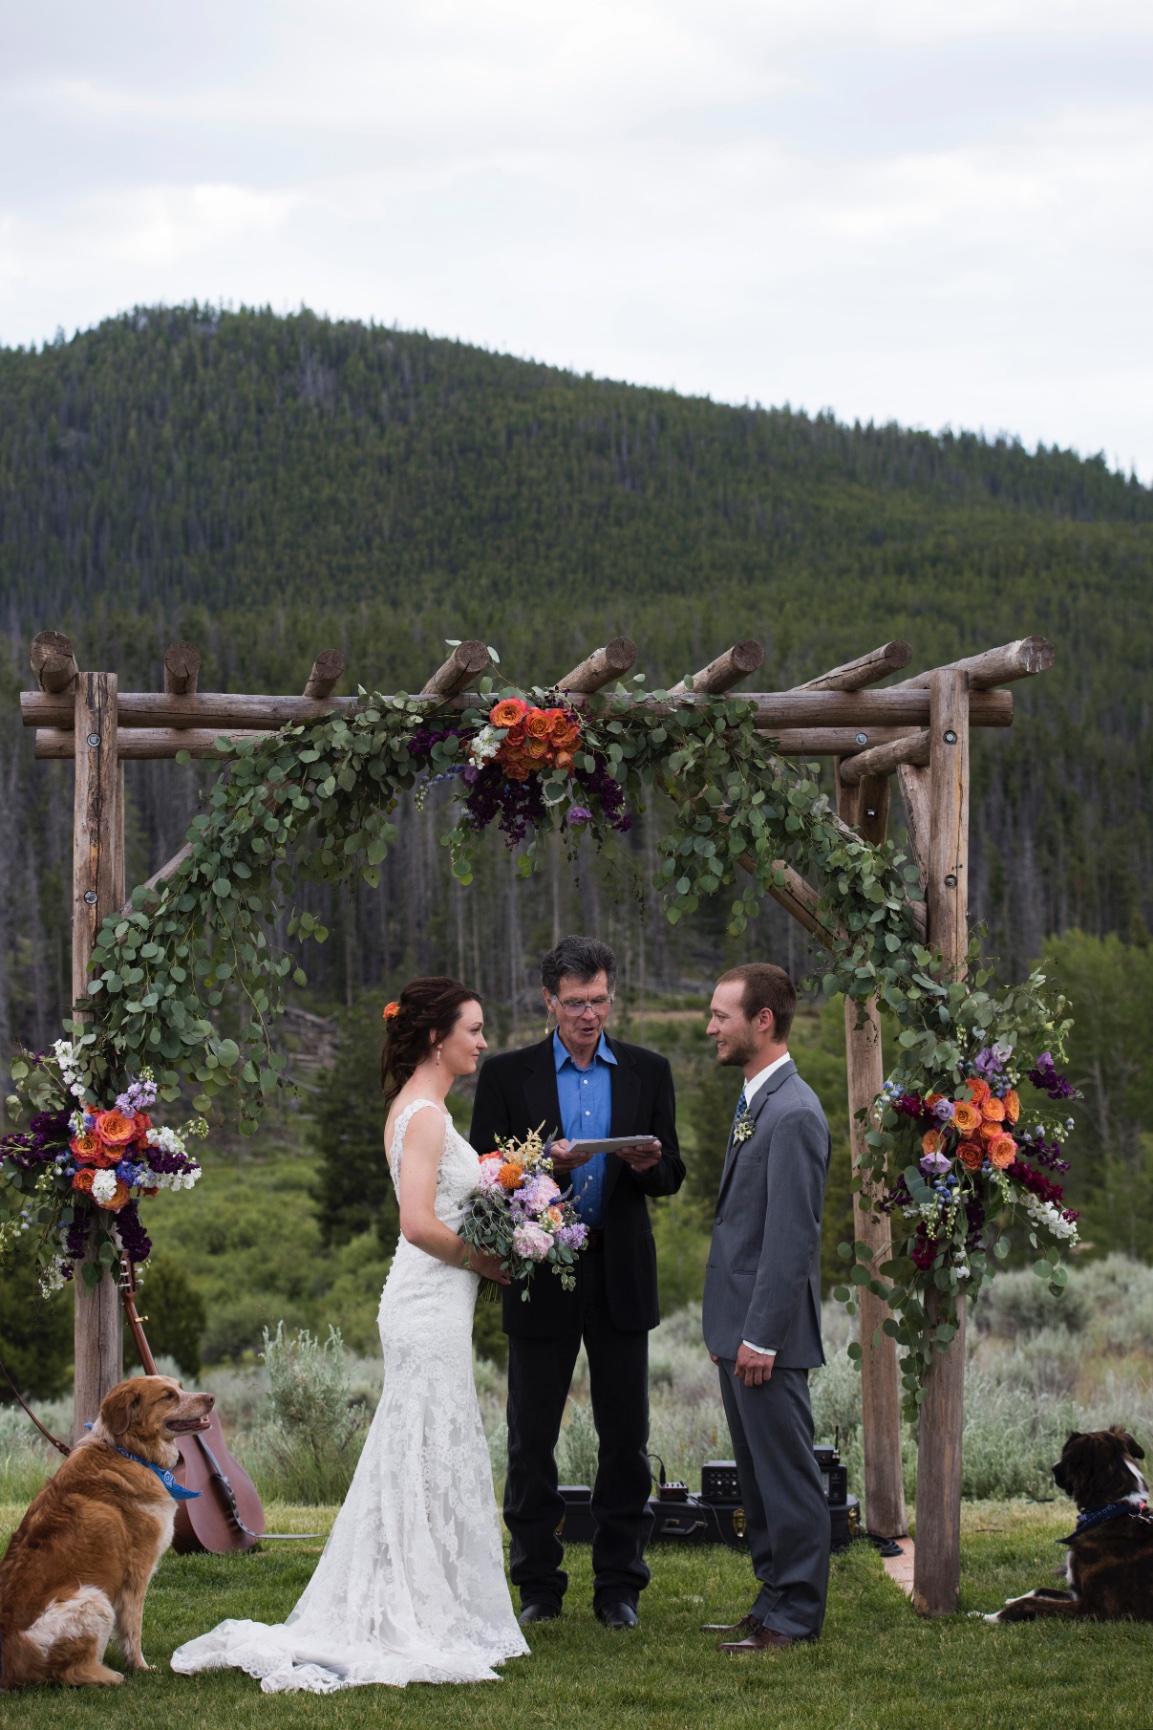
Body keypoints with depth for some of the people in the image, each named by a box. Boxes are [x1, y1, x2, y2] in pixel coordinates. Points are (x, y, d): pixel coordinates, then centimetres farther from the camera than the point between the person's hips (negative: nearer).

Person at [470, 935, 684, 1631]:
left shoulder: (648, 1072, 7)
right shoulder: (508, 1074, 2)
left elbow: (673, 1176, 7)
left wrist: (648, 1163, -16)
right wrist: (545, 1163, -19)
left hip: (621, 1278, 1)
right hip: (541, 1277, -1)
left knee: (626, 1436, 4)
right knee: (531, 1438, 3)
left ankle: (619, 1586, 12)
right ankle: (539, 1585, 12)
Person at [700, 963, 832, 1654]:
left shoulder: (793, 1114, -17)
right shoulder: (757, 1102, 15)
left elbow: (792, 1236, -20)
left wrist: (761, 1337, -20)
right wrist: (731, 1333, 18)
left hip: (770, 1334, -10)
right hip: (741, 1328, 10)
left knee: (788, 1478, -2)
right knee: (758, 1479, 15)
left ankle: (796, 1614, 4)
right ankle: (776, 1602, 23)